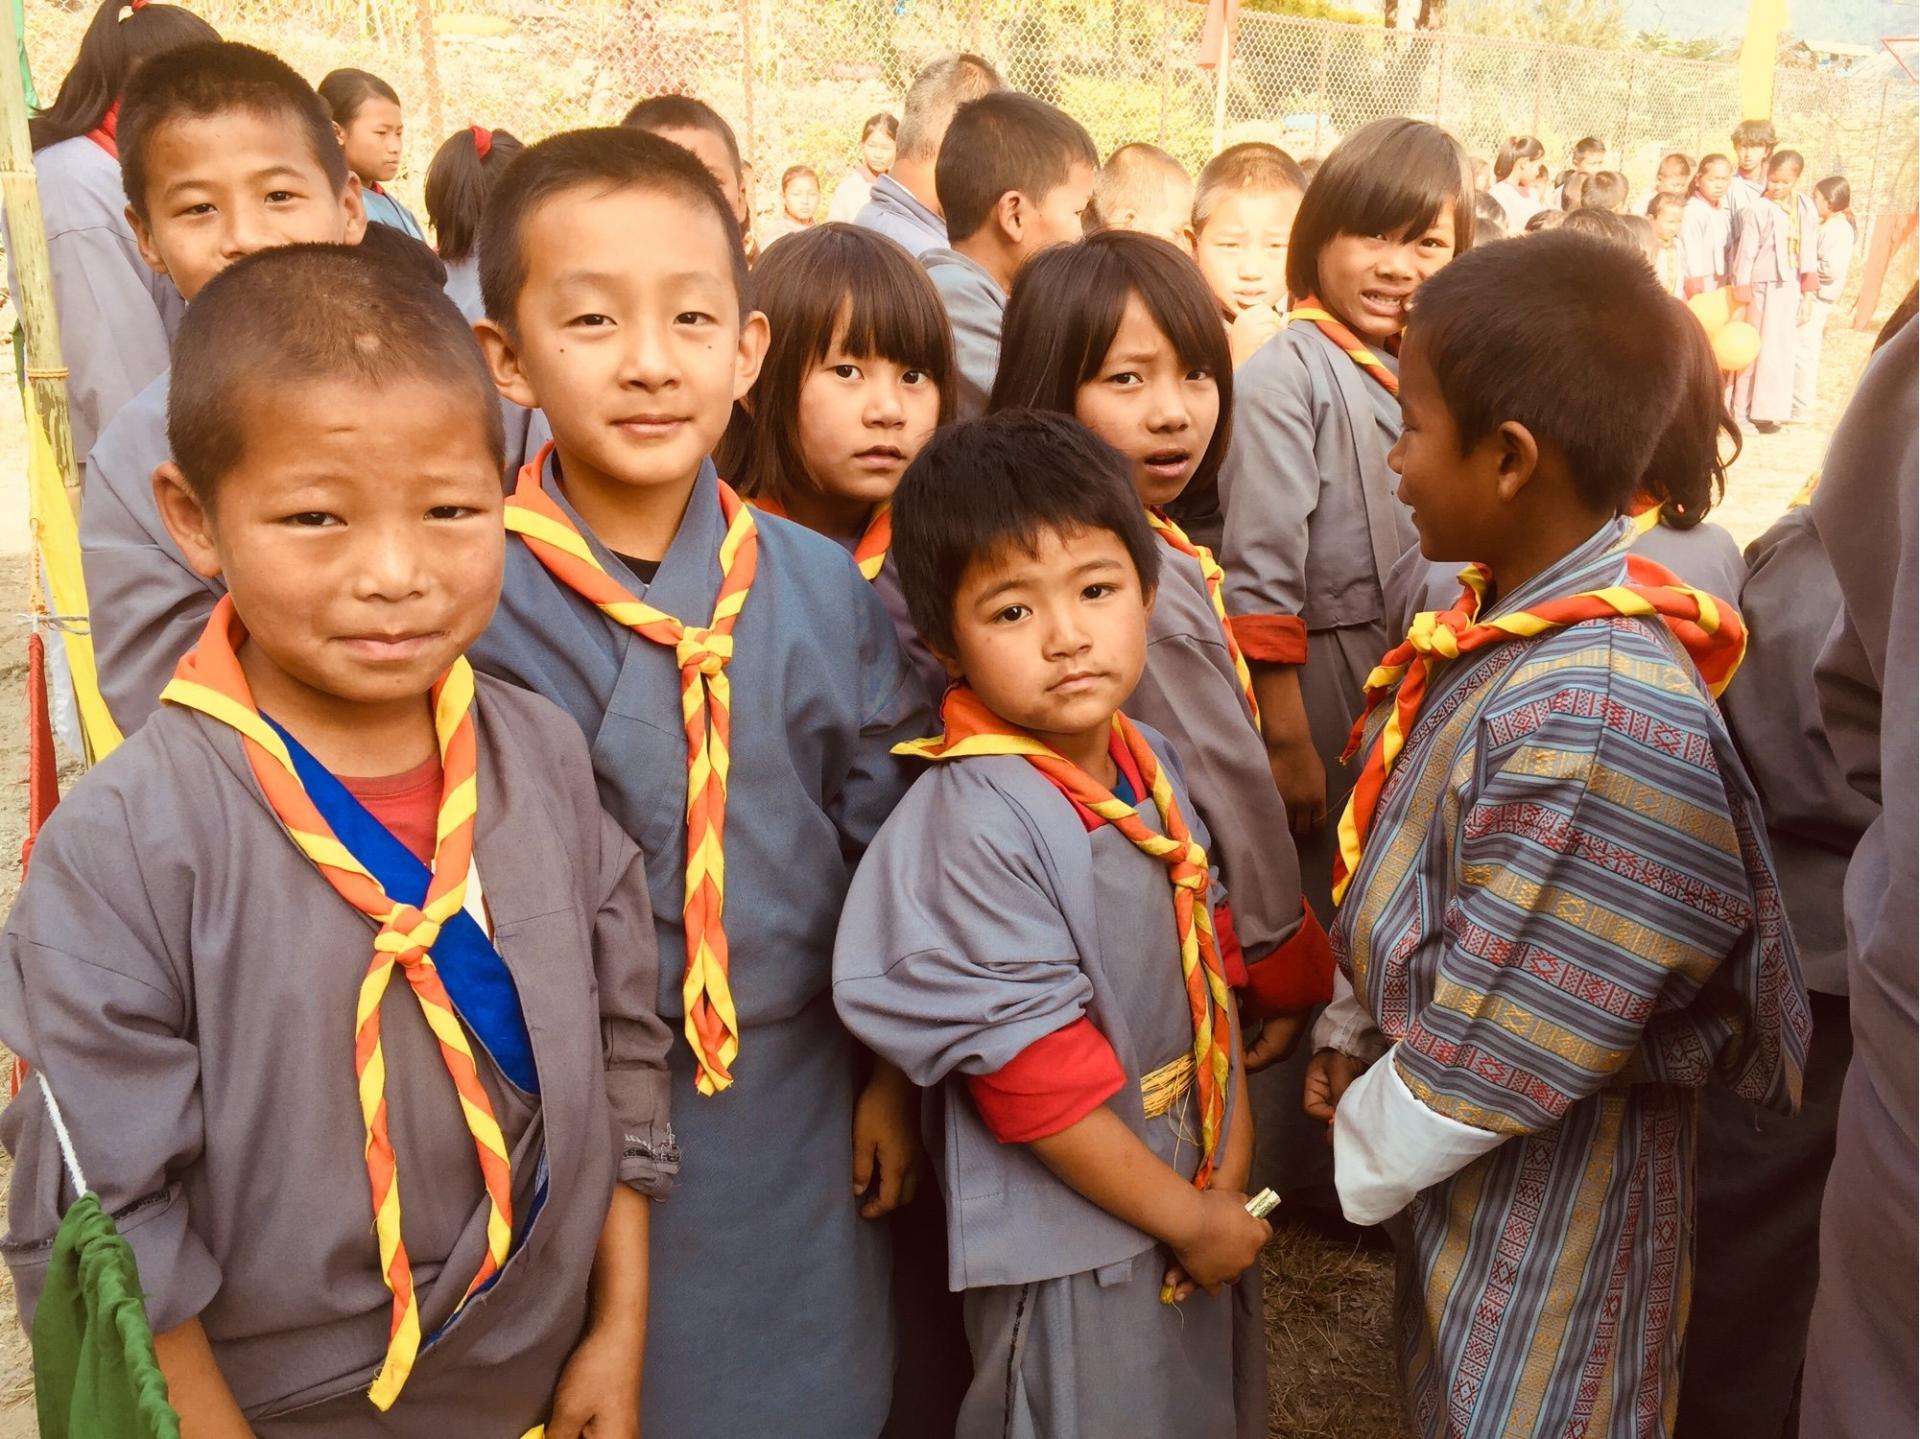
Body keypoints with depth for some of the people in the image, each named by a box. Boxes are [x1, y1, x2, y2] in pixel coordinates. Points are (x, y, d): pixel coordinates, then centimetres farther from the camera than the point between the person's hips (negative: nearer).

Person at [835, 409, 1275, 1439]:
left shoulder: (1152, 763, -1)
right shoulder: (975, 823, -26)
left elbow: (1204, 967, 6)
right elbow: (1035, 1075, -23)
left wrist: (1232, 1159, -1)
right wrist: (1187, 1218, -13)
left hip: (1199, 1198, 8)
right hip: (1072, 1245, -8)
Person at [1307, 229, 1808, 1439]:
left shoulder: (1597, 725, -33)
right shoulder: (1506, 627, -5)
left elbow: (1488, 1054, -26)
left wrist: (1366, 1149, -10)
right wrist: (1352, 1035, 6)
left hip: (1547, 1207, -8)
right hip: (1458, 1169, 8)